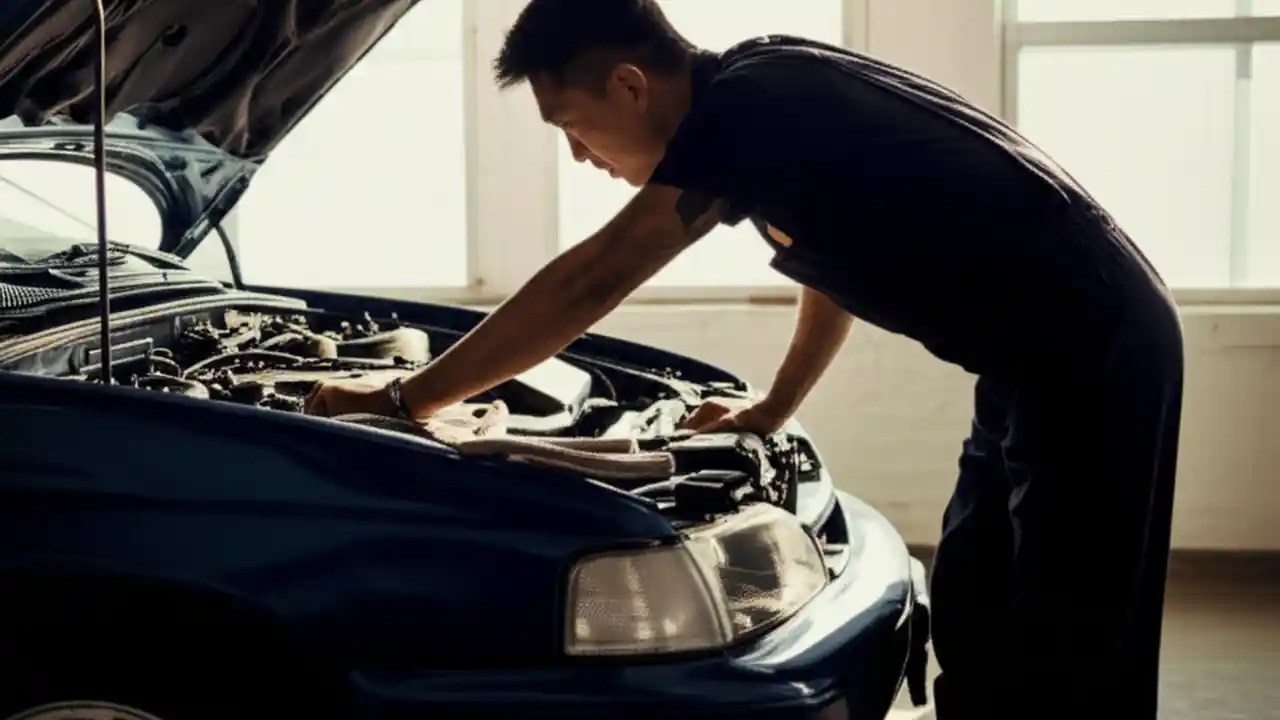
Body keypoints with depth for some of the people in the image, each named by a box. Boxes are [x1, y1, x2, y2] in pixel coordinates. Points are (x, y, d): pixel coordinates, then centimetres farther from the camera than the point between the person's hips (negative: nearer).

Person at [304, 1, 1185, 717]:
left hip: (1093, 351, -10)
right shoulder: (767, 84, 8)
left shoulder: (744, 108, -21)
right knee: (973, 617, 16)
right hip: (1044, 356, 10)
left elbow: (590, 284, -21)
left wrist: (406, 399, -15)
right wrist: (772, 410, 20)